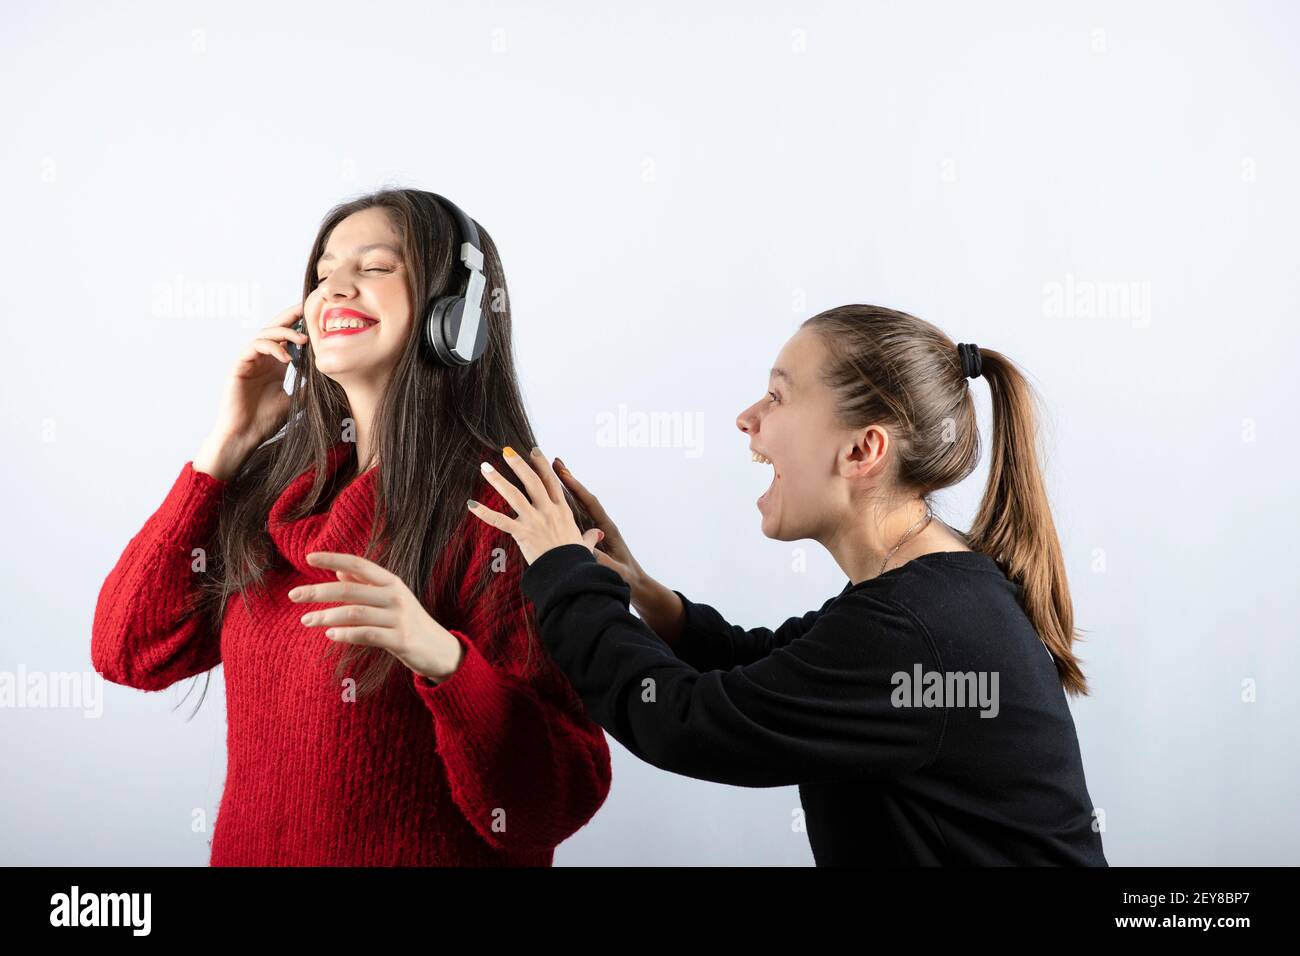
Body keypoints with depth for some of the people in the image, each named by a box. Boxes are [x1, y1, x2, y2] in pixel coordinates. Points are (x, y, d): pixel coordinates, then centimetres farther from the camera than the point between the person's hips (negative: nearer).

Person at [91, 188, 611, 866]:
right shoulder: (277, 485, -1)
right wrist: (228, 442, -7)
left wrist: (442, 658, -40)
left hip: (428, 852, -5)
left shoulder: (504, 507, -19)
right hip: (247, 849, 6)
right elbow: (128, 652, -3)